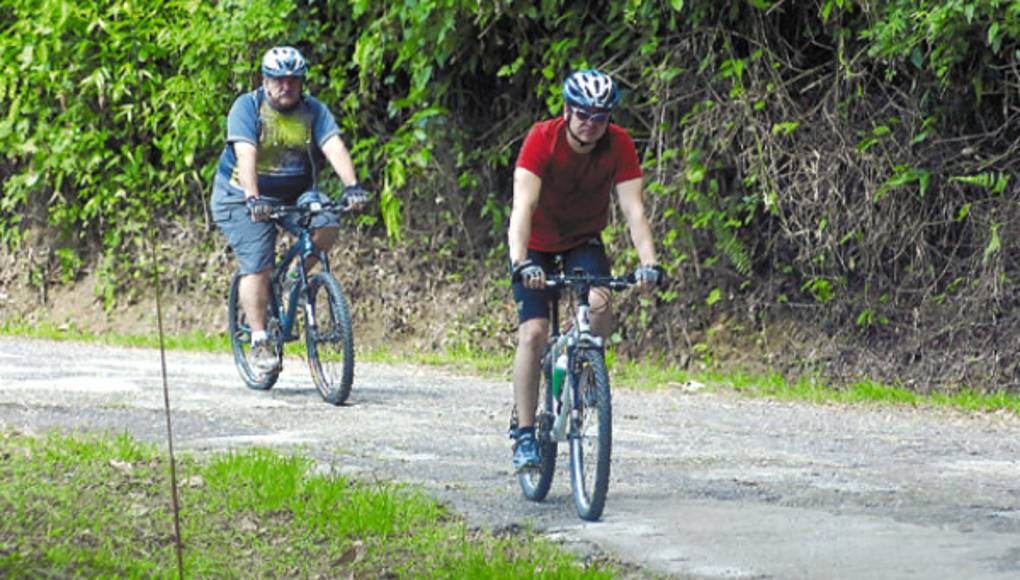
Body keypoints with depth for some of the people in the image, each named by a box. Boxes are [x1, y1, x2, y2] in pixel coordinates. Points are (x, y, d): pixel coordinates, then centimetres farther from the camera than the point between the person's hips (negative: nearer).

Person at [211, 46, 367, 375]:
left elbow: (334, 147, -20)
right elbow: (246, 154, -28)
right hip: (244, 197, -3)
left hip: (294, 194, 3)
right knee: (257, 267, -14)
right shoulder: (247, 107, -14)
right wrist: (253, 199, -43)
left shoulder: (313, 110, -5)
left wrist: (352, 186, -37)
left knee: (327, 226, -24)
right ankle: (259, 343, -8)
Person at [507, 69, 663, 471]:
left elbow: (633, 209, -25)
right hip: (536, 243, -2)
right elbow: (523, 206, -37)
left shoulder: (618, 145, -21)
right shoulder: (542, 139, -28)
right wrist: (522, 263, -51)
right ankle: (525, 435, -9)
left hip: (584, 240, 2)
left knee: (599, 306, -28)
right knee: (533, 333, -15)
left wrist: (648, 263, -41)